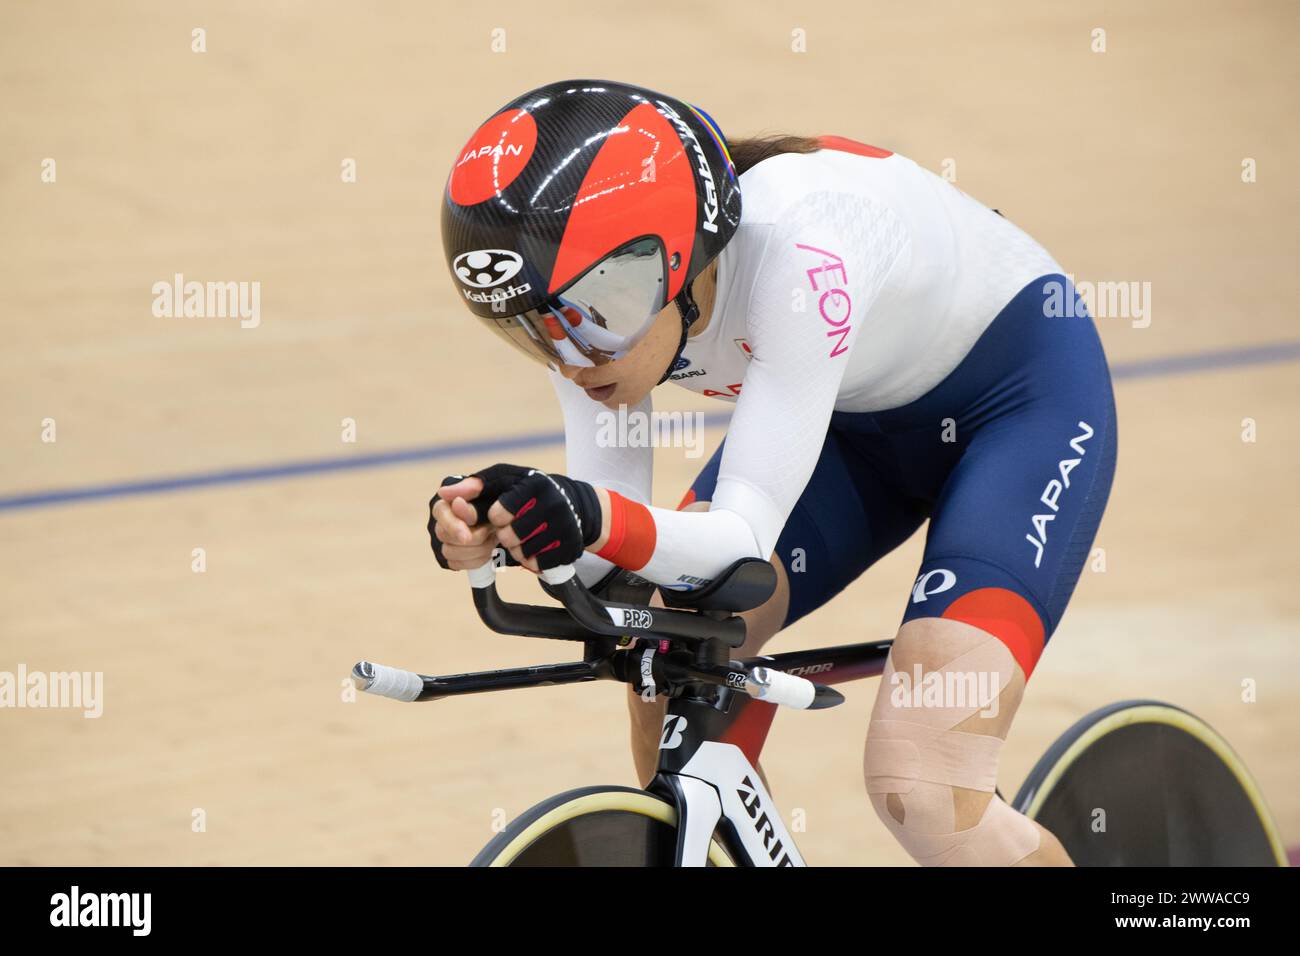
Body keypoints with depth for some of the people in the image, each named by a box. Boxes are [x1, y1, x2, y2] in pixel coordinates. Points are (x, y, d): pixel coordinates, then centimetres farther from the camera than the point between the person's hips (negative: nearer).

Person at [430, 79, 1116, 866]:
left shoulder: (797, 251, -39)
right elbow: (609, 558, -18)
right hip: (864, 411, 7)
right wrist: (500, 528, -39)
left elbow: (747, 536, -38)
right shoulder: (595, 295, -19)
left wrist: (606, 521, -57)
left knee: (918, 789, -21)